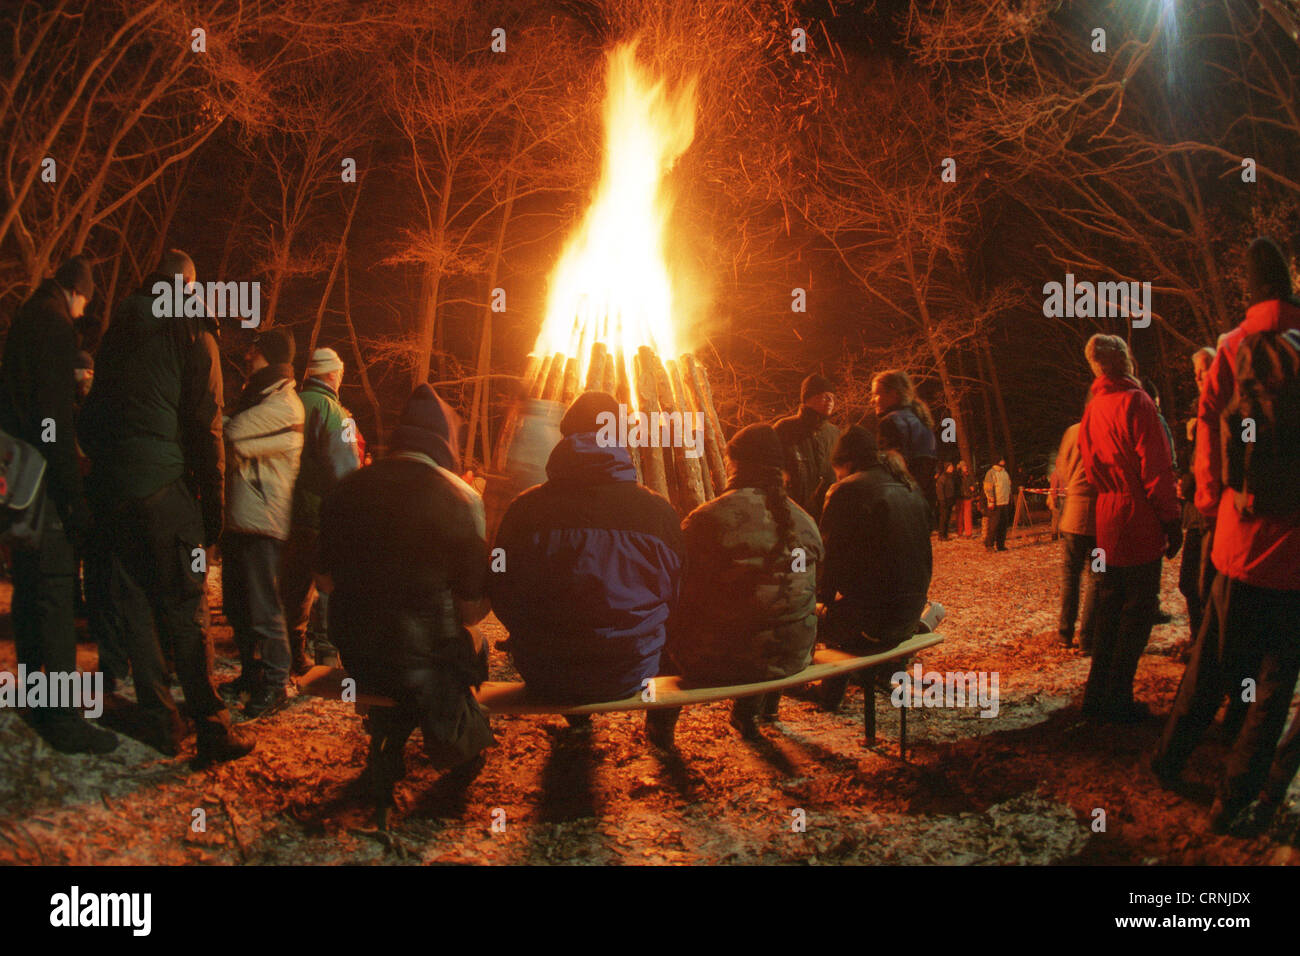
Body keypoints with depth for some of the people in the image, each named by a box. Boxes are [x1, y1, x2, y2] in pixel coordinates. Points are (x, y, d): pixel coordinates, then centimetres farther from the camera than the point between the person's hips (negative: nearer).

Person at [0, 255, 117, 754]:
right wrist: (74, 495, -22)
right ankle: (61, 717, -12)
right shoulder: (55, 323, -11)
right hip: (45, 479, -10)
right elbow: (55, 415, -20)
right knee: (57, 587, -11)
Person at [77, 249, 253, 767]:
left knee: (135, 603, 9)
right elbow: (205, 427, -7)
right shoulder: (193, 336, -3)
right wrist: (213, 504, -4)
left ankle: (159, 722, 10)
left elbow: (91, 416, 14)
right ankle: (210, 727, -7)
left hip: (113, 488, 5)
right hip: (166, 488, -5)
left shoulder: (118, 332, 13)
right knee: (184, 611, -4)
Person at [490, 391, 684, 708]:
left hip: (544, 680, 0)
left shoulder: (525, 509, -10)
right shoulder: (658, 511, -10)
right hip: (630, 676, 0)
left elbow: (501, 597, 0)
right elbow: (671, 594, 3)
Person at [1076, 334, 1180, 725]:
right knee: (1137, 614, -1)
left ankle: (1097, 696, 18)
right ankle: (1117, 700, 0)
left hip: (1107, 521, 8)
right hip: (1141, 523, -8)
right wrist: (1171, 520, -11)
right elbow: (1155, 468, -16)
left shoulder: (1093, 409, 11)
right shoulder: (1135, 402, -13)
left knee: (1109, 610, 15)